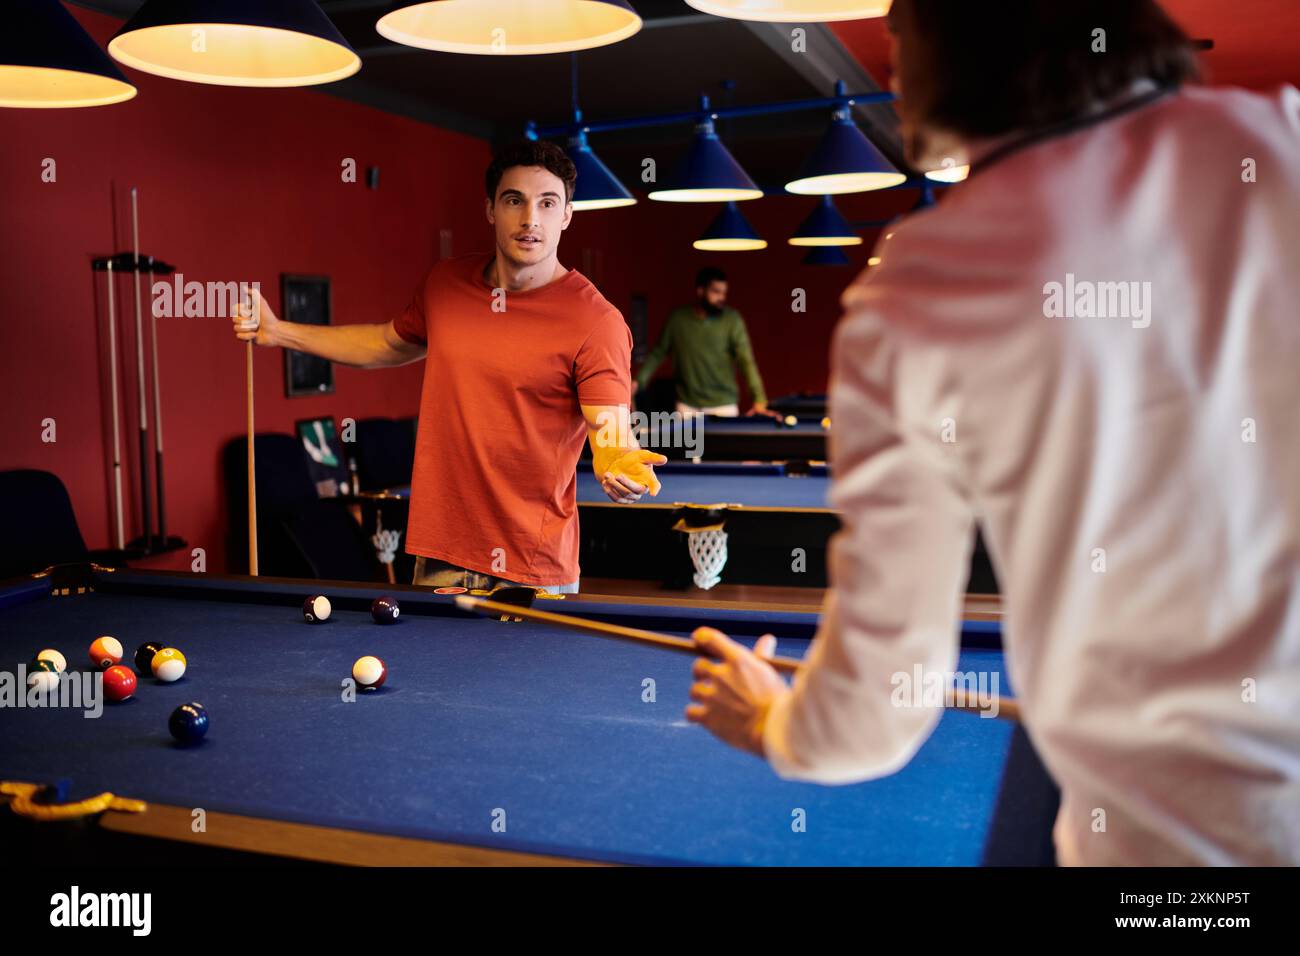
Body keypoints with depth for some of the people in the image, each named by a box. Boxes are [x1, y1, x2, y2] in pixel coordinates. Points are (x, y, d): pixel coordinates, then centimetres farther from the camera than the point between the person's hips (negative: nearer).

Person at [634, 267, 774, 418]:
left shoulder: (732, 319, -8)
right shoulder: (676, 318, 0)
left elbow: (746, 360, -15)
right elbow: (658, 352, 11)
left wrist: (759, 399, -26)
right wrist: (639, 381, -1)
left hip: (723, 405, -2)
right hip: (688, 405, 2)